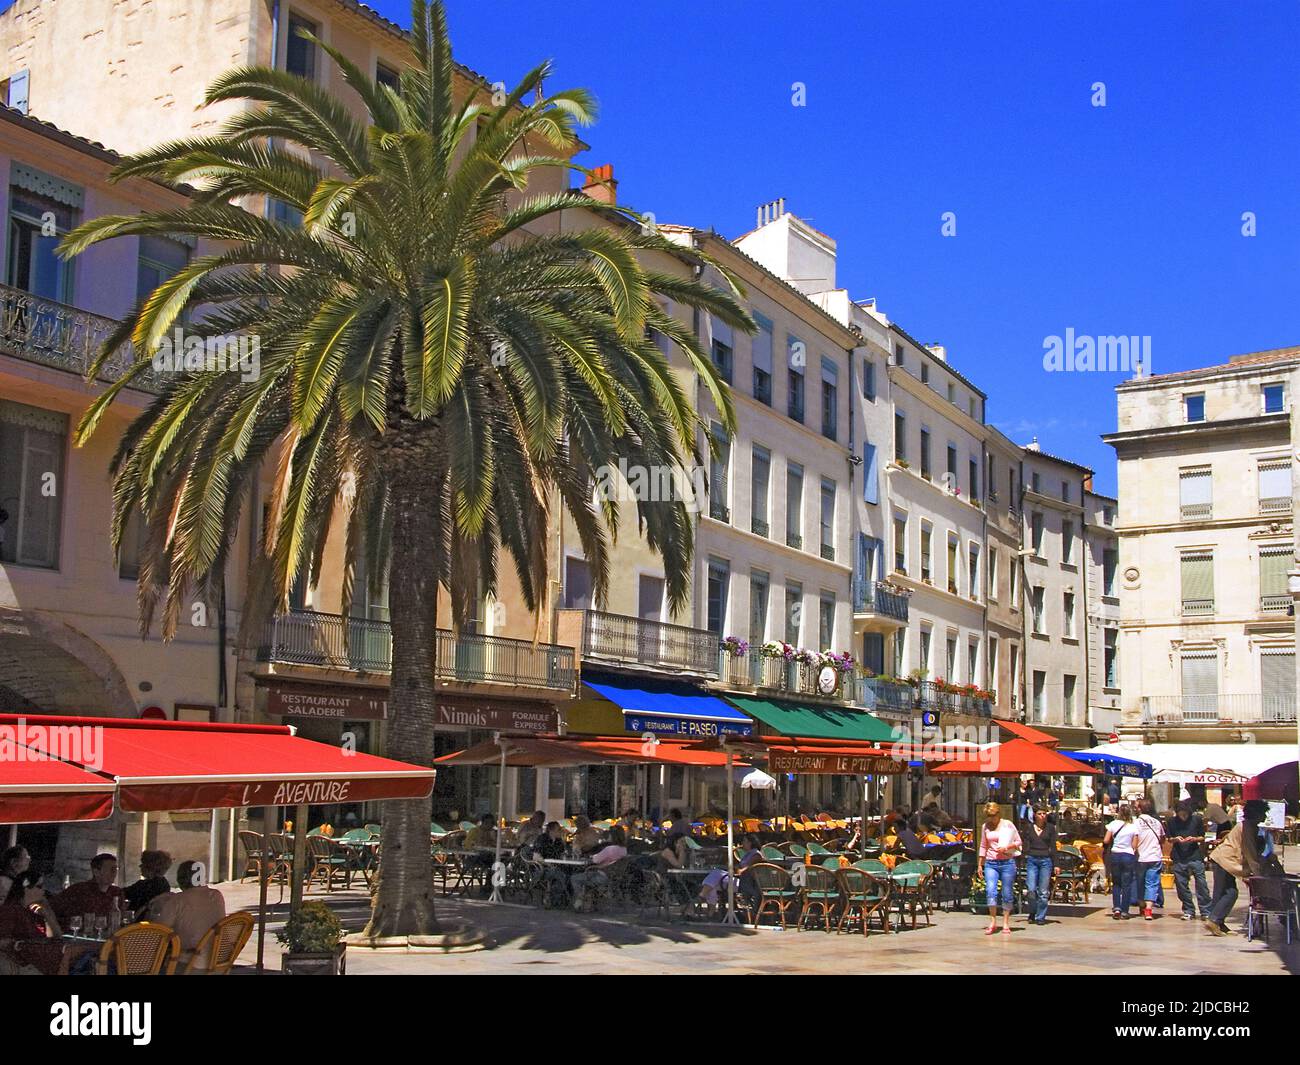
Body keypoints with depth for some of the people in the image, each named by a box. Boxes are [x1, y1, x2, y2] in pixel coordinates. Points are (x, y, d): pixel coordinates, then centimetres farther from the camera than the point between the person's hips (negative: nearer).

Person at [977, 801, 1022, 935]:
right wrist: (979, 864, 17)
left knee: (1006, 894, 1)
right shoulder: (985, 827, 11)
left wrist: (1006, 847, -12)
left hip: (1007, 862, -2)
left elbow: (1019, 842, 5)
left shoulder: (1007, 825, 1)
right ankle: (992, 922, -7)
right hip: (990, 863, 2)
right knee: (990, 891, -15)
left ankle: (1005, 924, 12)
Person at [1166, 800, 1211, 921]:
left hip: (1195, 856, -2)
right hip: (1179, 859, 2)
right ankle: (1189, 911, 16)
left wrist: (1194, 839, -14)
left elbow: (1202, 838, 6)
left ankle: (1206, 911, 3)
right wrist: (1175, 839, -11)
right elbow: (1169, 839, 11)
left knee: (1201, 884, -5)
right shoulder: (1172, 821, 4)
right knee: (1181, 885, 4)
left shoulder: (1197, 819, 0)